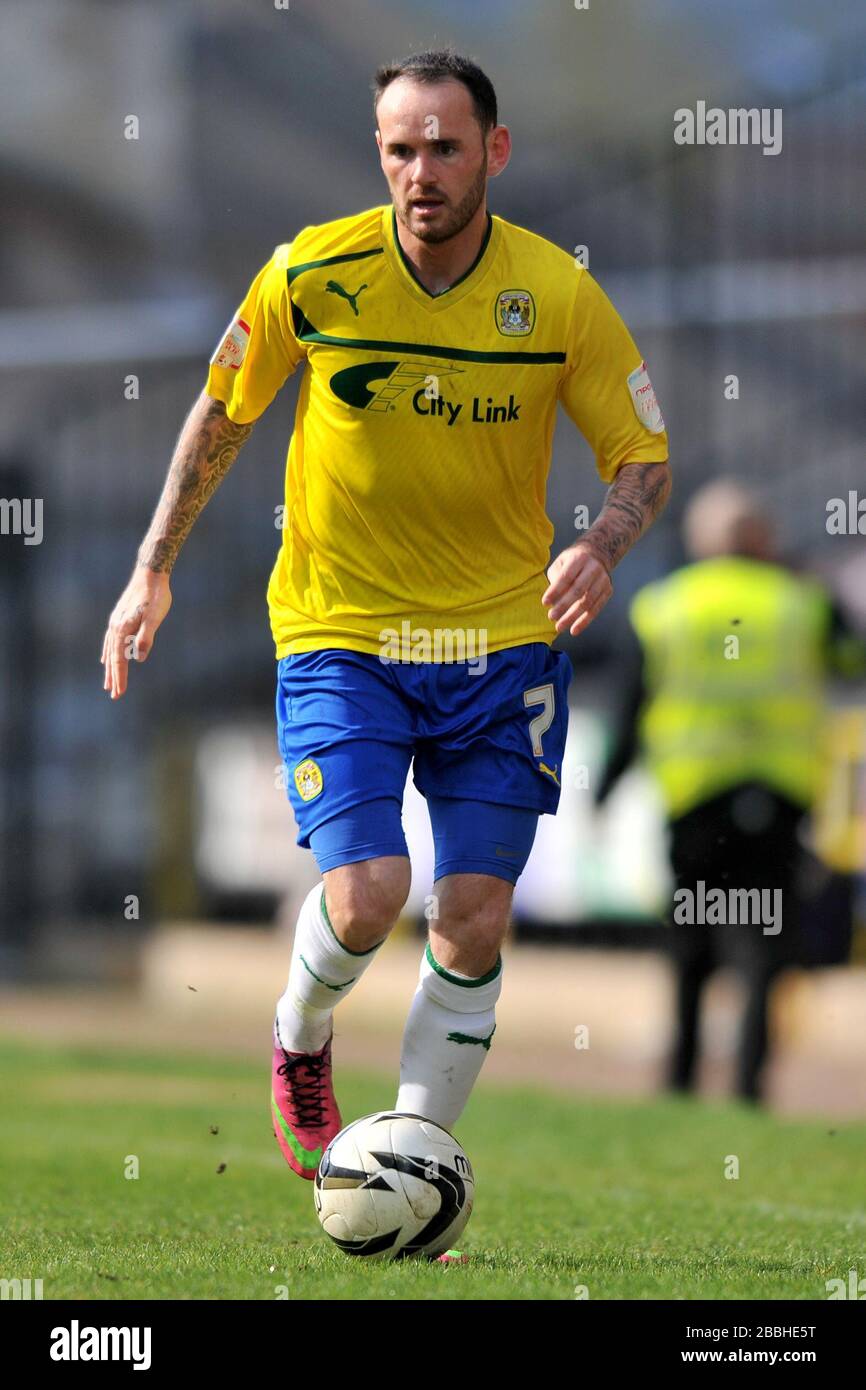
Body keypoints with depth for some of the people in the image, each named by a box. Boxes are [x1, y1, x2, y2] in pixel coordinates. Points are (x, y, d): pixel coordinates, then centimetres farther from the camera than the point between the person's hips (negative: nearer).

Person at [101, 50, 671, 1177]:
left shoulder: (560, 295, -8)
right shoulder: (310, 275, -9)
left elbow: (644, 455, 1)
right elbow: (224, 412, 7)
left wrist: (602, 546, -20)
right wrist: (154, 568, 7)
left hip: (501, 641, 1)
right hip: (339, 636, -1)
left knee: (474, 923, -2)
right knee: (367, 892, -17)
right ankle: (300, 1041, 17)